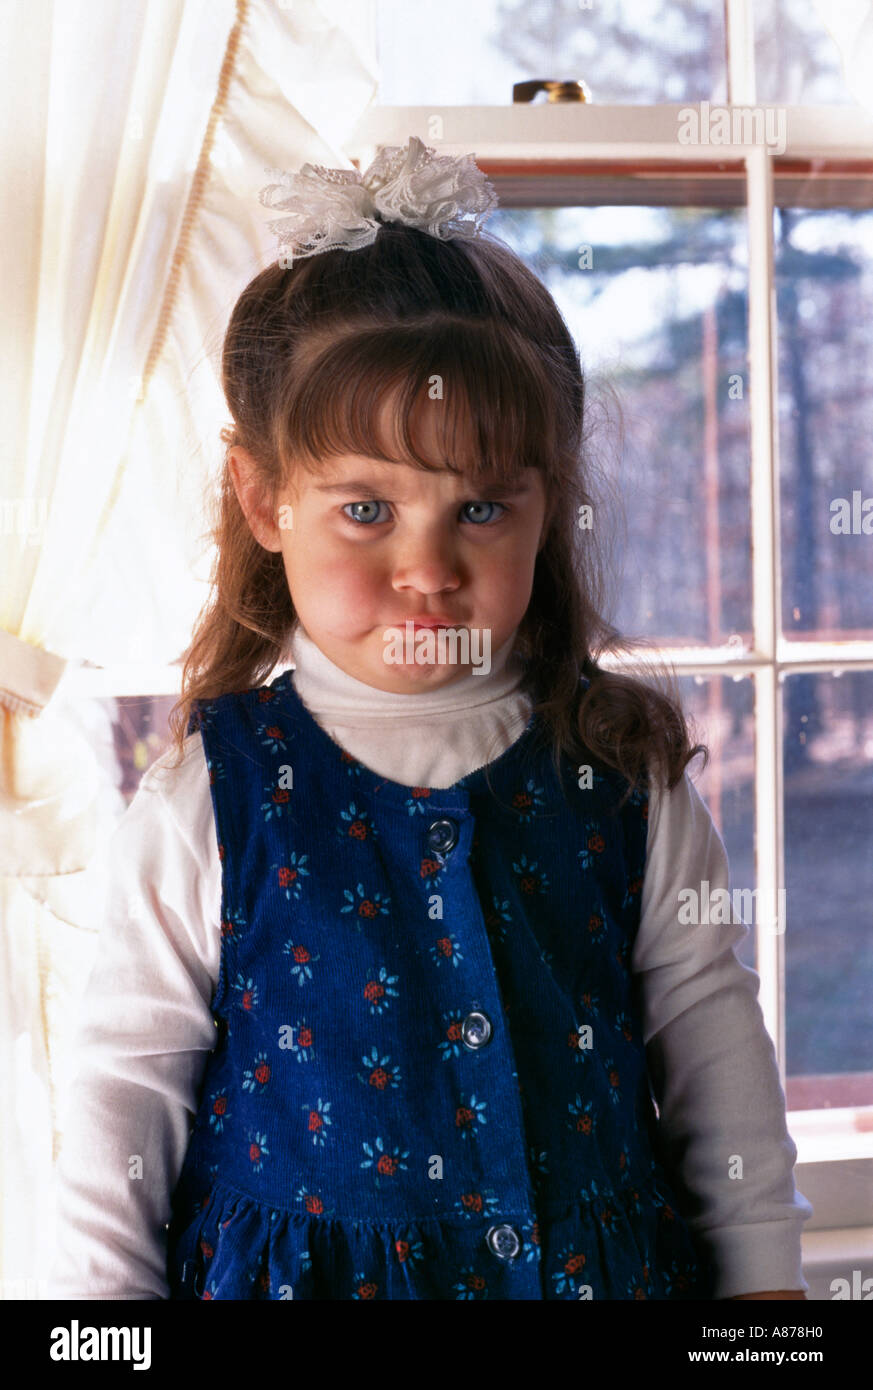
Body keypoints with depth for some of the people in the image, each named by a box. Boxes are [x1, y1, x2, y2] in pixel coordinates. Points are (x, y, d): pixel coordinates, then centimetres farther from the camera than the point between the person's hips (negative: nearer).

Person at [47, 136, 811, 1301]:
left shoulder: (620, 769, -7)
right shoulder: (212, 797, -13)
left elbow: (708, 1025, 2)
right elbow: (129, 1078, -6)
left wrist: (763, 1265, 4)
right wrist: (97, 1290, -7)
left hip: (597, 1257, 2)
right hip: (298, 1262, -1)